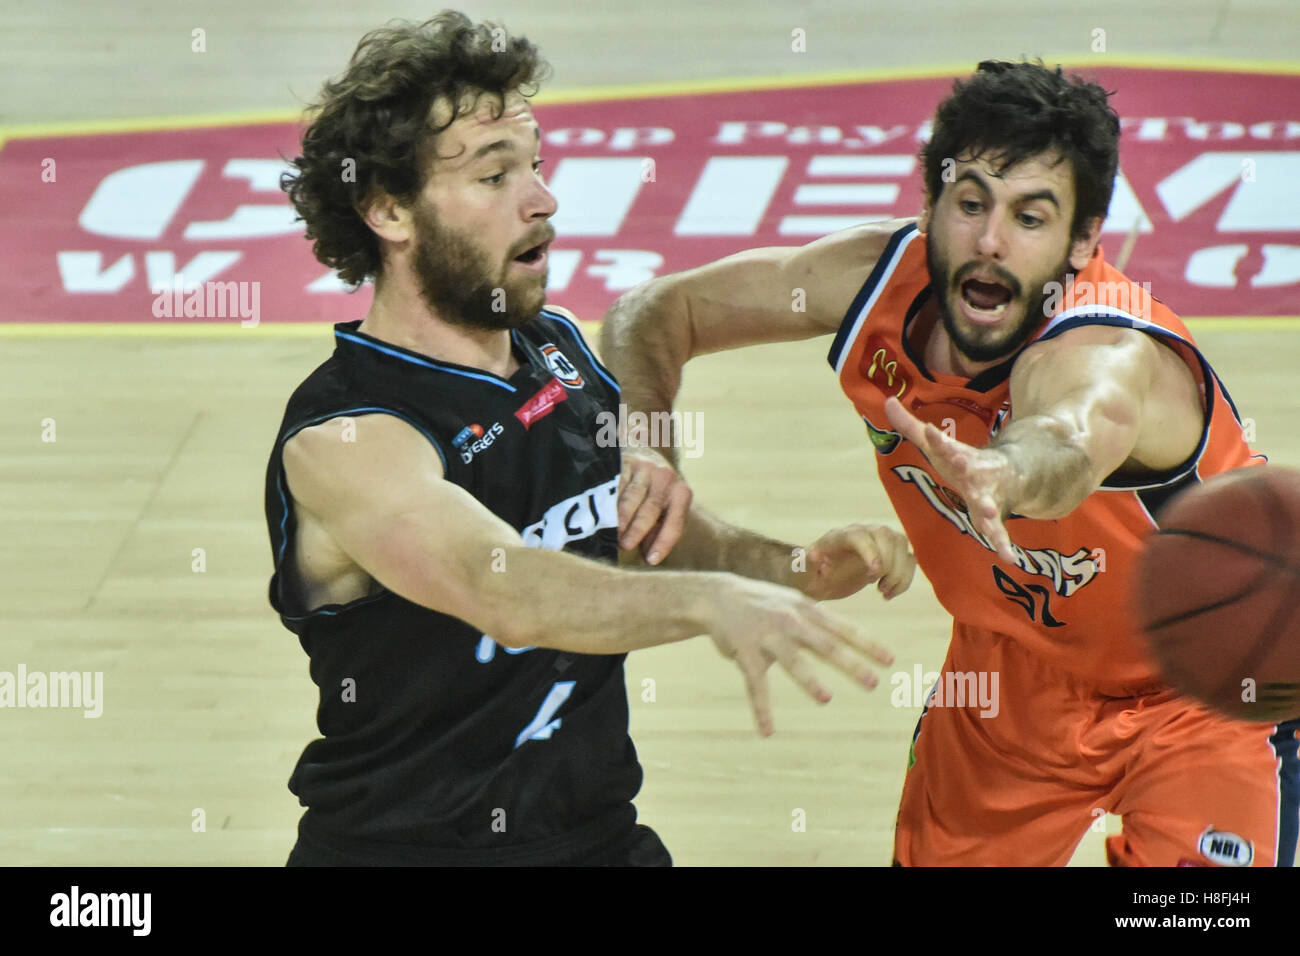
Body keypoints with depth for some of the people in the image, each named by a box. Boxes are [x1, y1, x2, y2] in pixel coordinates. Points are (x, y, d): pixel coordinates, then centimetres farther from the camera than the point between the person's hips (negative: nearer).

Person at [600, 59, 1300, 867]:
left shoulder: (1109, 353, -39)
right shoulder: (882, 277, -20)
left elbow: (1068, 443, -65)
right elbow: (656, 312, -7)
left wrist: (1006, 473, -88)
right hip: (1012, 676, 5)